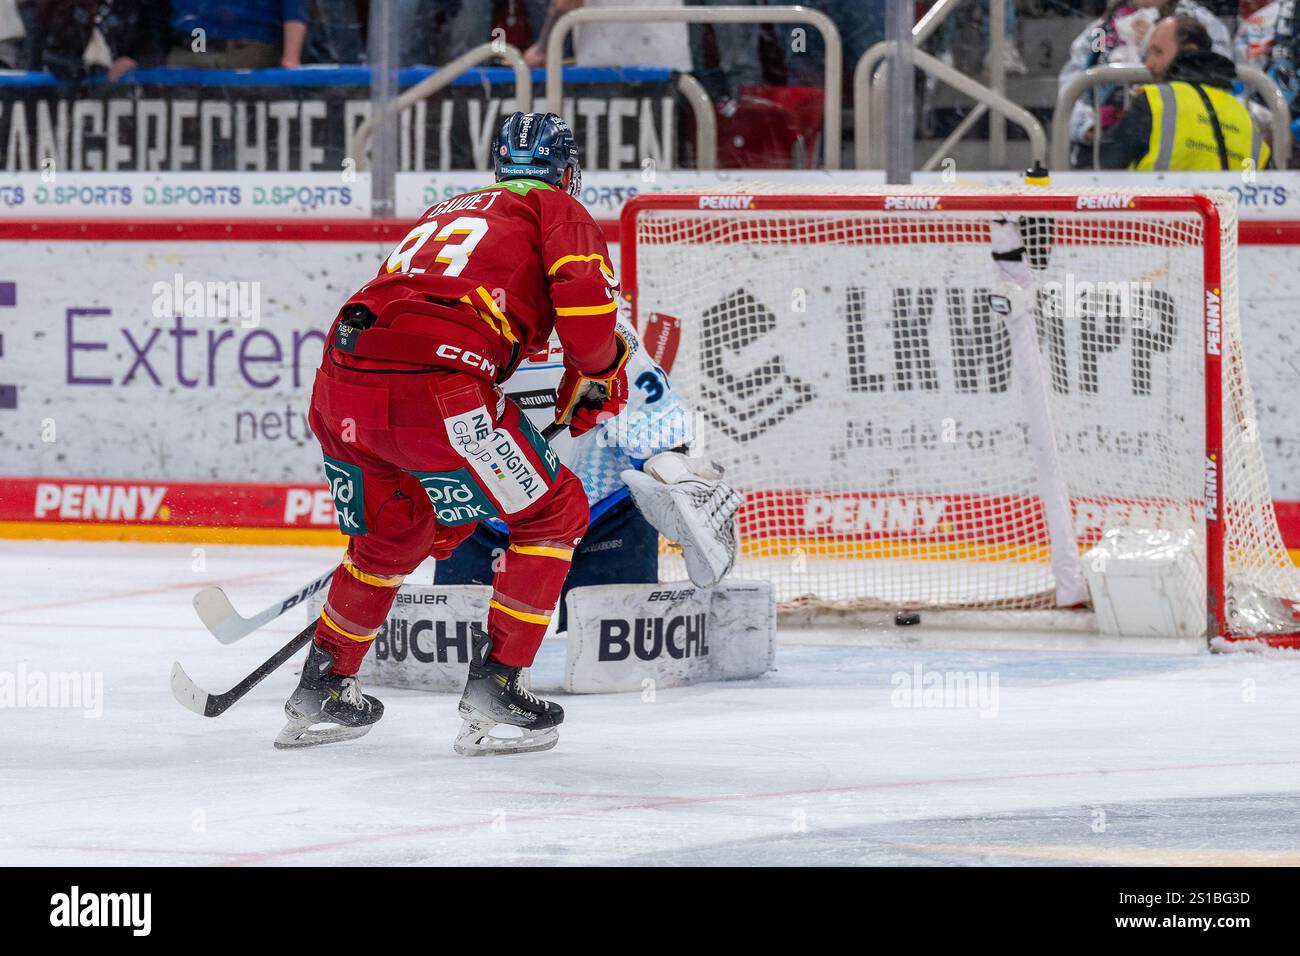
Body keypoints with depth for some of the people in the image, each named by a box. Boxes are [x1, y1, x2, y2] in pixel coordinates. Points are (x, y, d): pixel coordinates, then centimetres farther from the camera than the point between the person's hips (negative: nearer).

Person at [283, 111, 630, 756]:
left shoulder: (445, 213, 35)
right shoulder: (557, 209, 15)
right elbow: (584, 295, -5)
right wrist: (598, 377, 17)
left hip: (339, 387, 7)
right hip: (432, 385, -7)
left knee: (397, 529, 32)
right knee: (554, 511, 11)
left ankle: (320, 692, 37)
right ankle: (493, 691, 6)